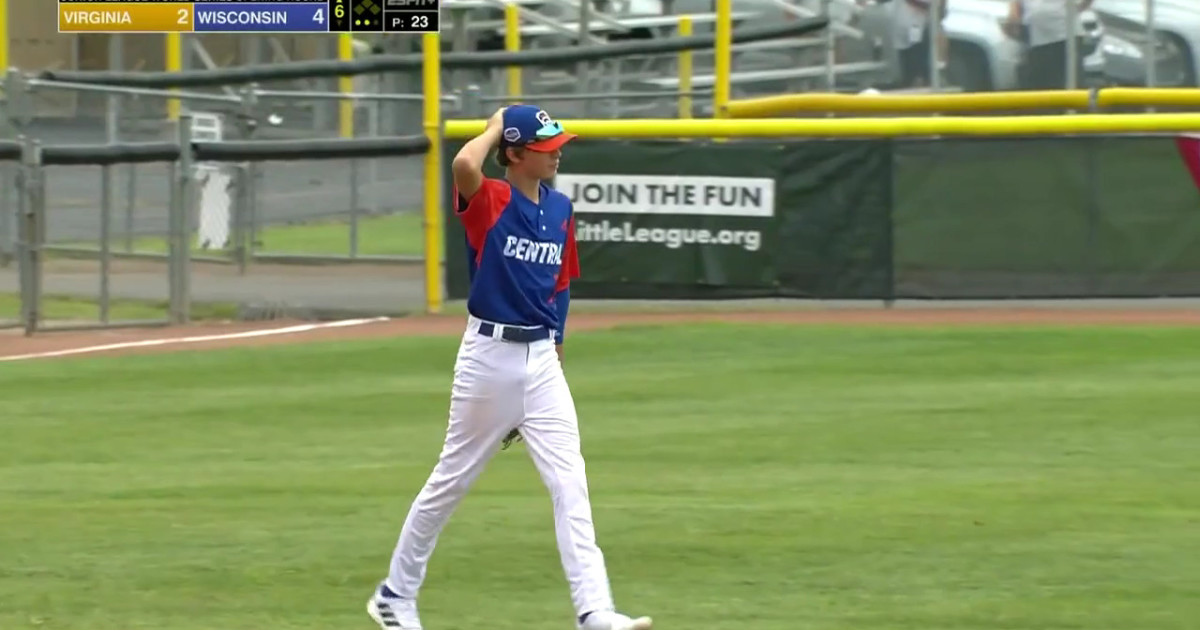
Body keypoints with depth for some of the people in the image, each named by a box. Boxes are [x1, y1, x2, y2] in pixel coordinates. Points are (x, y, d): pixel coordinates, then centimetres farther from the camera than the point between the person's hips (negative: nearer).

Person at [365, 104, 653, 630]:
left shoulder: (559, 209, 7)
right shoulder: (489, 200, -12)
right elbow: (464, 166, -35)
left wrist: (555, 343, 9)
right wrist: (494, 128, -16)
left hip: (541, 360, 5)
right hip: (489, 354, -5)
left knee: (570, 485, -5)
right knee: (451, 481, 7)